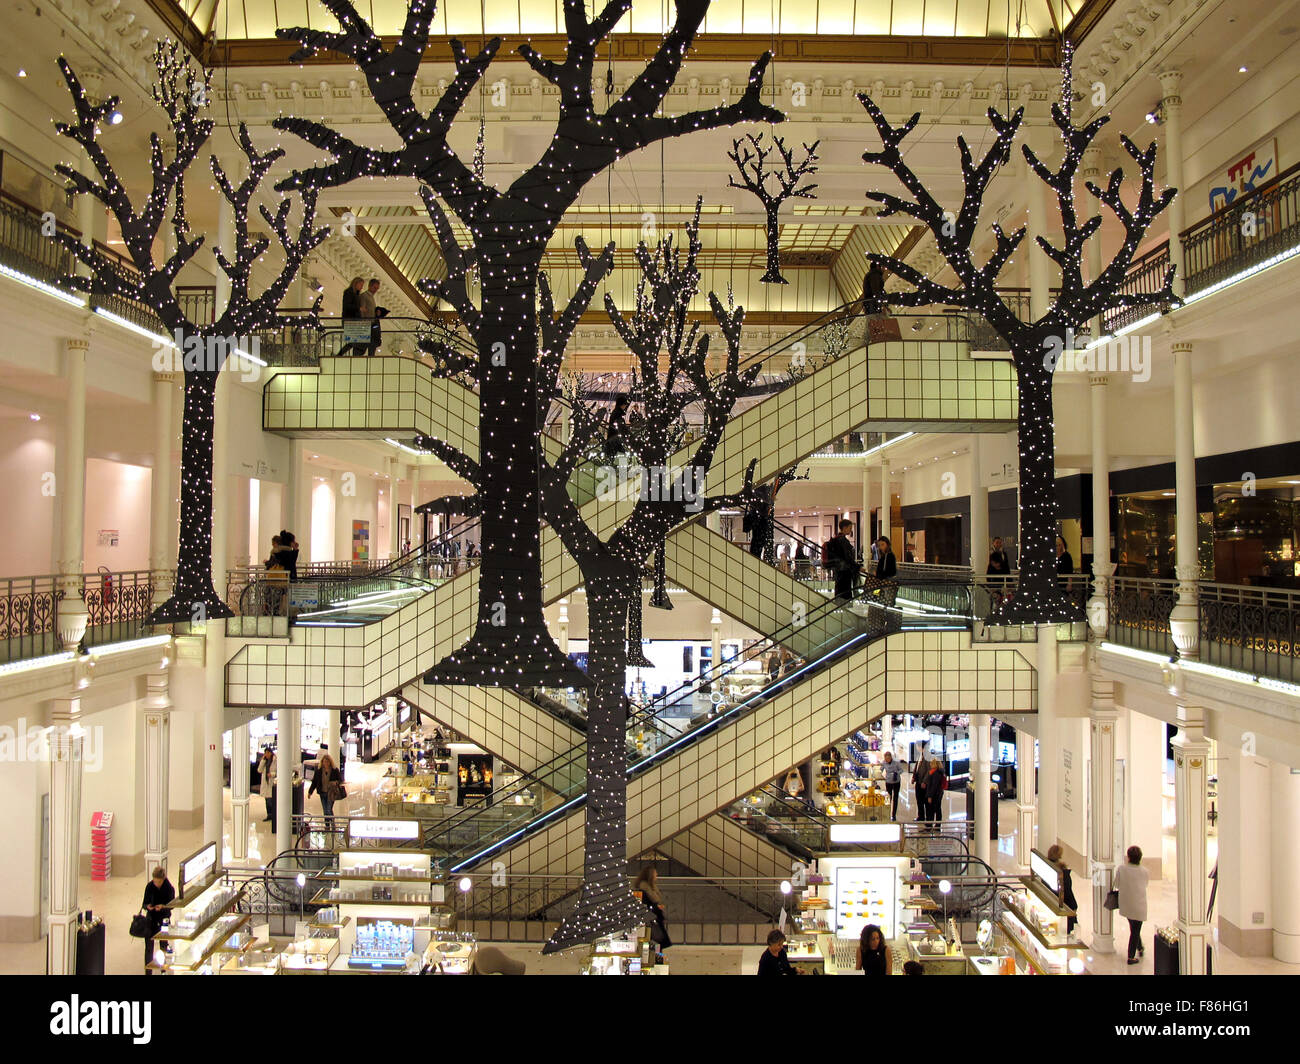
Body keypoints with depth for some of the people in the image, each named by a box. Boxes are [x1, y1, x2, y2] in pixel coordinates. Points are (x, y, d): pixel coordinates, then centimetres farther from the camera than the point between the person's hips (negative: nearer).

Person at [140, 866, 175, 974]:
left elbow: (171, 905, -6)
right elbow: (144, 903, -1)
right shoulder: (149, 886, -7)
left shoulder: (169, 888, -12)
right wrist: (147, 906, -23)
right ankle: (148, 971, 10)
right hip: (151, 919, 1)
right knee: (149, 947, 1)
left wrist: (162, 907, -26)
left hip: (163, 920, -1)